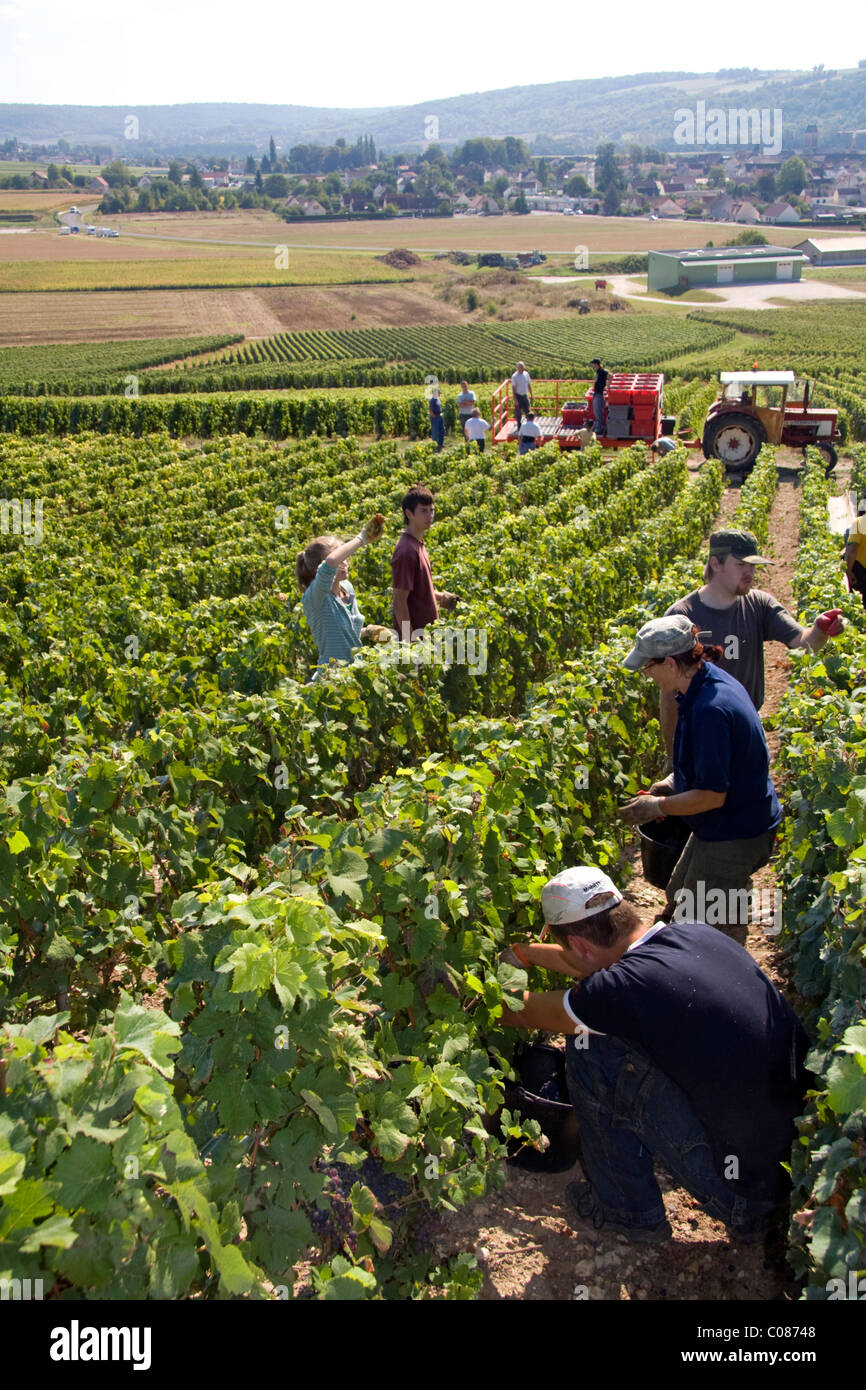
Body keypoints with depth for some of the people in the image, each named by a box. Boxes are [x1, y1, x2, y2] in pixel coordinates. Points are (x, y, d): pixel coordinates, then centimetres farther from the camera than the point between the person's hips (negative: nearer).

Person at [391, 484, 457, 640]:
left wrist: (439, 596, 8)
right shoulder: (406, 551, -20)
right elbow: (399, 601, -21)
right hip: (414, 638, -9)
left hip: (426, 632, 9)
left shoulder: (419, 544, 10)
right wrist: (410, 642, -22)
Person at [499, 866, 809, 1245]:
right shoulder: (695, 933, 0)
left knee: (589, 1050, -6)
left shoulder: (624, 988, -21)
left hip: (746, 1187, -8)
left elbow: (524, 1012, 0)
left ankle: (626, 1210, 14)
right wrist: (525, 952, 32)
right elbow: (600, 961, 22)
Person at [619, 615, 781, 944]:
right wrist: (672, 782, 7)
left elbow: (711, 795, -28)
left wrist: (656, 807, -16)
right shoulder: (712, 680, 0)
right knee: (680, 899, 24)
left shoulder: (710, 710, -32)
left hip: (734, 839, -11)